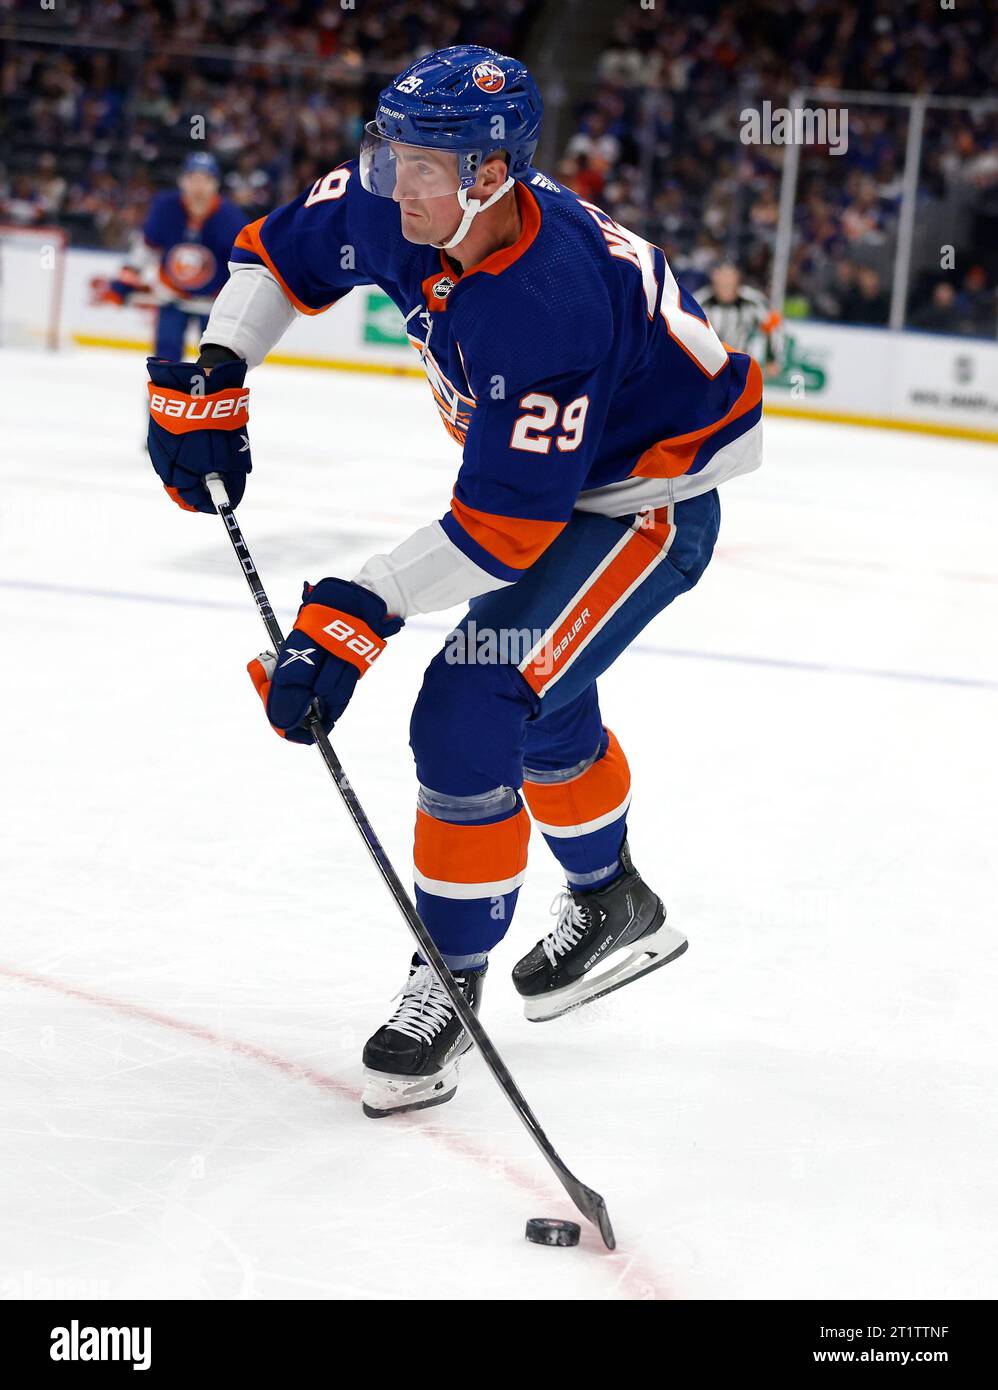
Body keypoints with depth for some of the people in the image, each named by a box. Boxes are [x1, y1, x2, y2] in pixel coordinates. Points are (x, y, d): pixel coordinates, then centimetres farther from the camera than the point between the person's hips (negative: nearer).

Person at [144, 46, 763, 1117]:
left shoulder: (550, 307, -39)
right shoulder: (392, 207, -17)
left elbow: (505, 526, -36)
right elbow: (280, 255, 4)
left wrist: (361, 610, -39)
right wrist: (211, 374, -8)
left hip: (650, 495, -9)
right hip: (546, 460, 9)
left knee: (469, 716, -19)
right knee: (536, 689, 26)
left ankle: (448, 981, -4)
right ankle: (613, 907, 49)